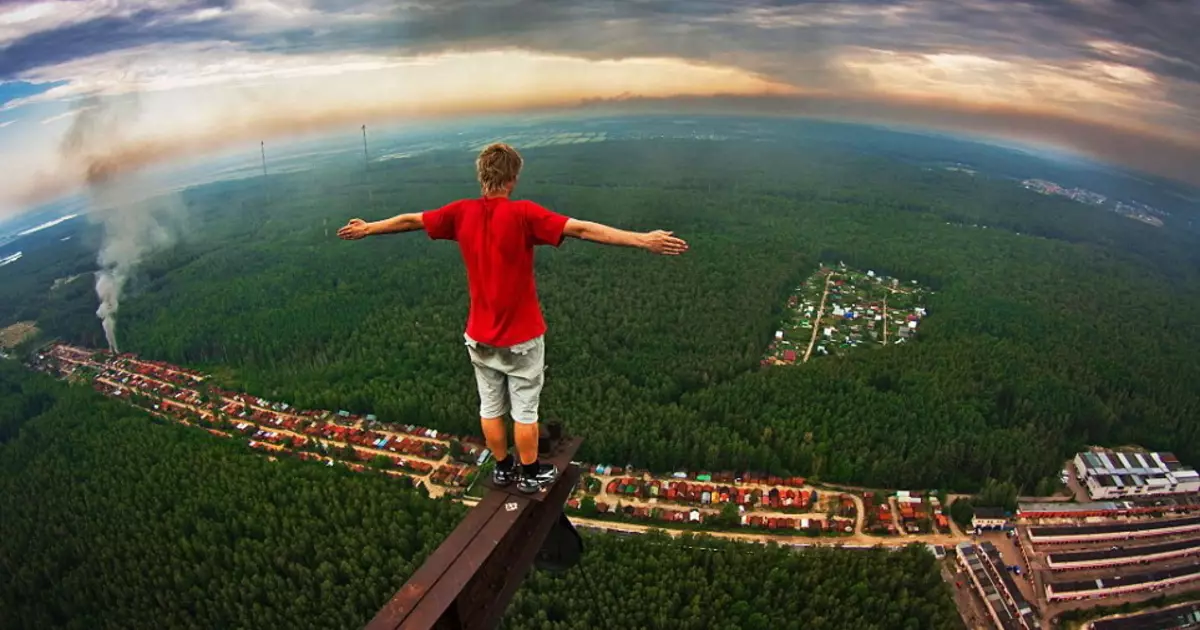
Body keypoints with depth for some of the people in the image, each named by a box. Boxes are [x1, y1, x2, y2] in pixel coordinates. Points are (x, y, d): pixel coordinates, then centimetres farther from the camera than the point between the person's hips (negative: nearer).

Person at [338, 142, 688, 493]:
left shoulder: (461, 213, -5)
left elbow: (408, 221, 9)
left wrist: (366, 229, 26)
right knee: (524, 409, 11)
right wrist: (644, 240, -28)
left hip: (480, 335, 5)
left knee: (490, 407, 17)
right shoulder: (523, 214, -20)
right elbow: (583, 229, -27)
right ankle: (530, 475, 26)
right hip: (521, 335, -4)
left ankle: (503, 469, 34)